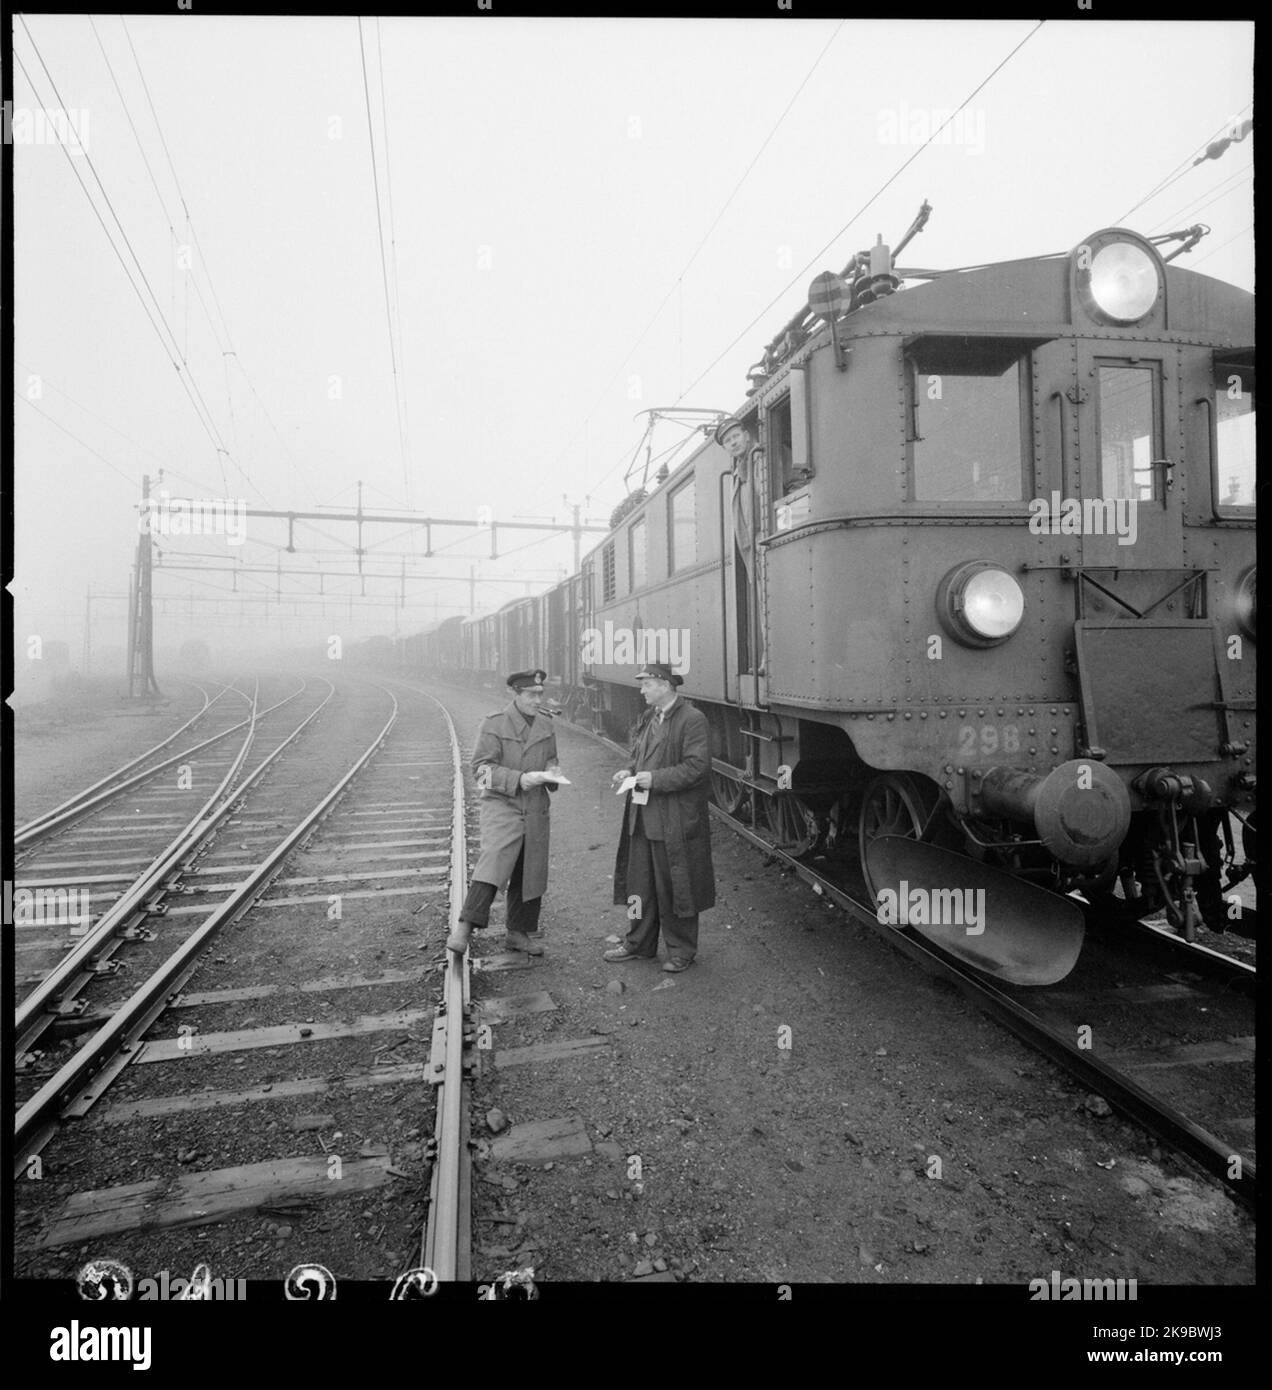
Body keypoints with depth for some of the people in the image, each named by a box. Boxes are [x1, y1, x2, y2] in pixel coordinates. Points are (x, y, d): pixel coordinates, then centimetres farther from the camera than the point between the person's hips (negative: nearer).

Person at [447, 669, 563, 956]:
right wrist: (519, 779, -20)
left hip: (536, 809, 6)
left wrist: (551, 771, 1)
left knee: (530, 872, 9)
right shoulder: (494, 724, -4)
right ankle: (465, 927, -26)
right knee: (495, 857, -25)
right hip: (501, 804, -5)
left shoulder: (546, 726, 12)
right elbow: (481, 767, -9)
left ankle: (520, 933, 24)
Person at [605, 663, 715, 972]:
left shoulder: (692, 720, -13)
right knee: (640, 882, 15)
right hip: (643, 817, 8)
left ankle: (682, 951, 21)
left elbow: (696, 767, -19)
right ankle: (639, 944, 30)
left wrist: (655, 778, -22)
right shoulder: (649, 719, 13)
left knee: (673, 886, 4)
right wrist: (630, 772, 1)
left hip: (676, 821, -8)